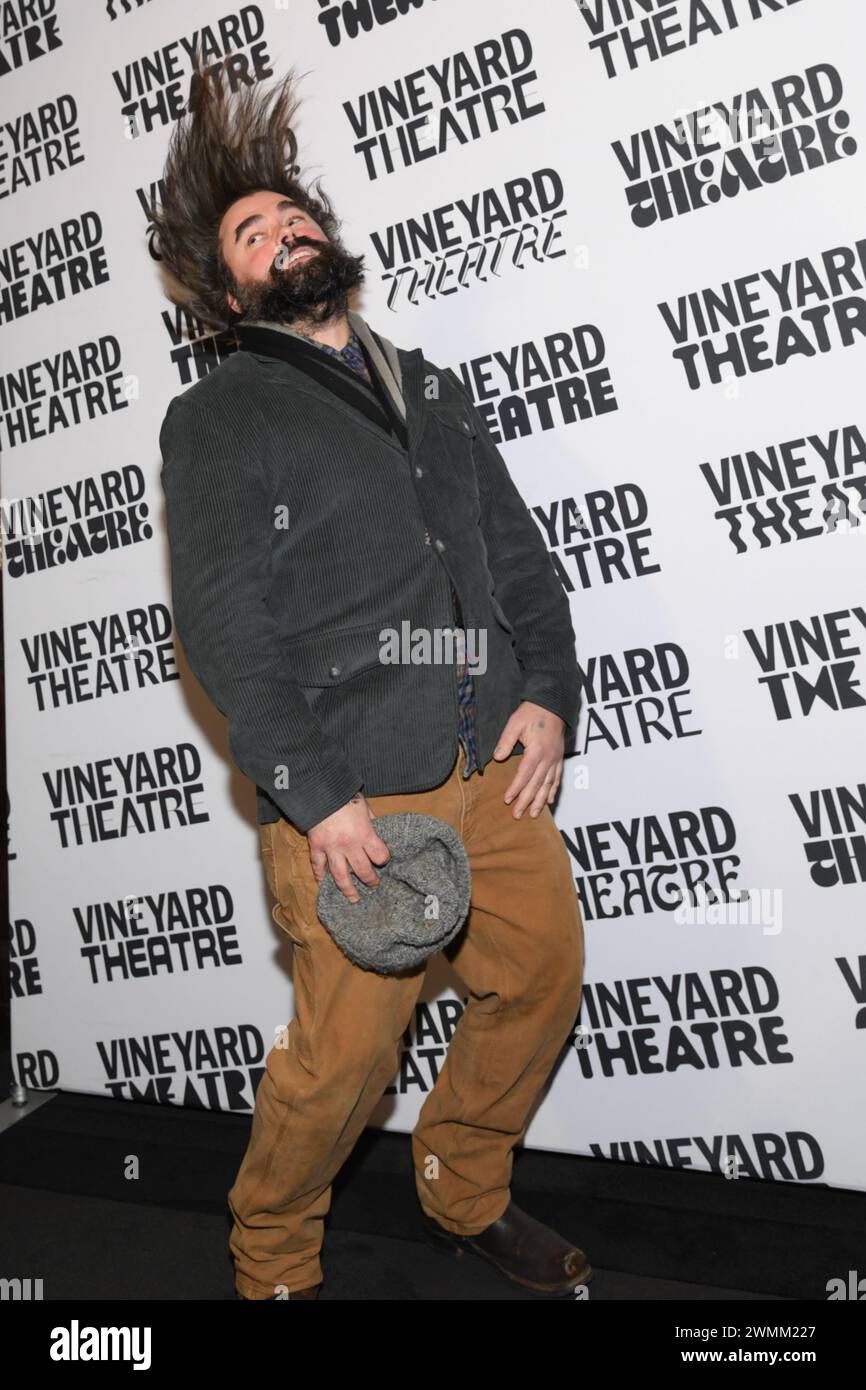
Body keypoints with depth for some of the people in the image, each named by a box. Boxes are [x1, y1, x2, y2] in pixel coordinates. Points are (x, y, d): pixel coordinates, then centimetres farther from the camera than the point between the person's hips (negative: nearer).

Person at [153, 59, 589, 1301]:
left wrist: (549, 692, 2)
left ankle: (463, 1196, 37)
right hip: (346, 787, -6)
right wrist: (316, 798, -16)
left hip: (493, 762, 6)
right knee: (345, 1053, -2)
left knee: (545, 976, 11)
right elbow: (220, 629, -9)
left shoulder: (431, 390, 19)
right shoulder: (217, 417, 1)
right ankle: (271, 1259, 29)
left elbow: (519, 553, 16)